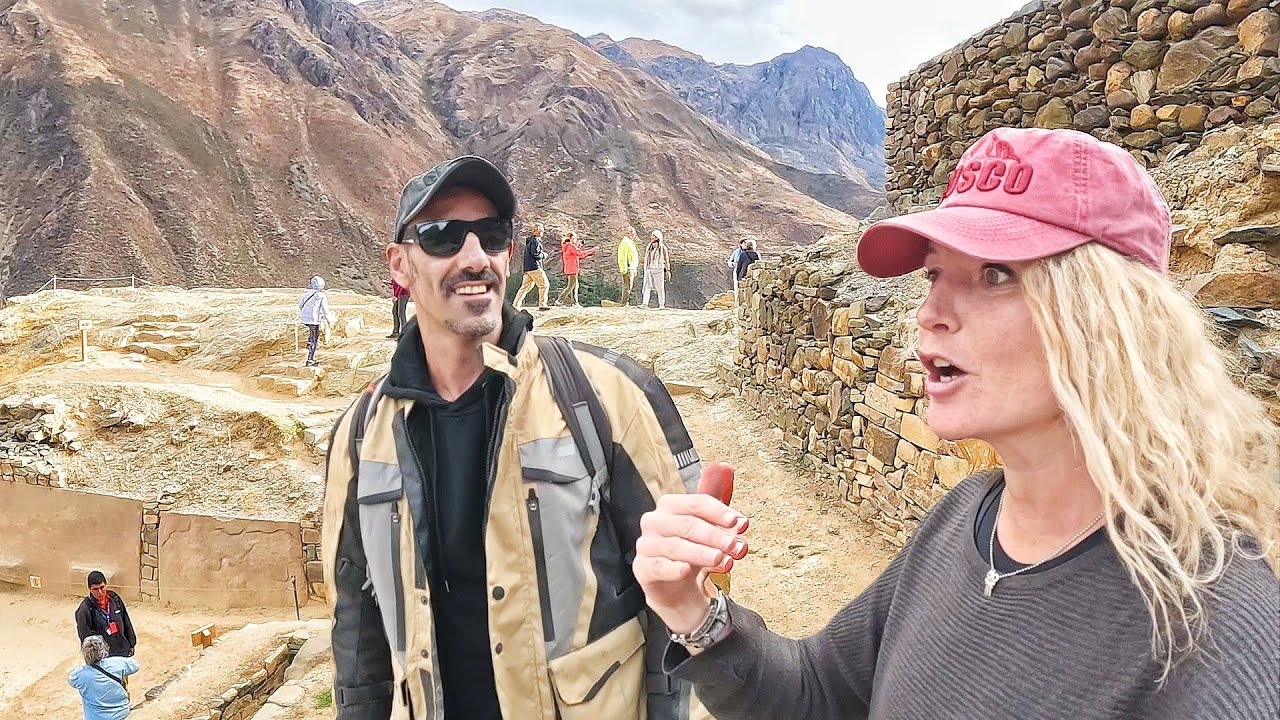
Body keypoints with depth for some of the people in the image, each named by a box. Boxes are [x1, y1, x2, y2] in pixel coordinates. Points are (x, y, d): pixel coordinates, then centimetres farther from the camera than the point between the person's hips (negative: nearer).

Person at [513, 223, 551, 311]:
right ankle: (542, 304, -2)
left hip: (527, 268, 9)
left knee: (525, 286, 8)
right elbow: (535, 254, -19)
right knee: (544, 284, -2)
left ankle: (516, 305, 4)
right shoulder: (536, 241, -11)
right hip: (535, 267, -9)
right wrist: (544, 255, -3)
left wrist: (542, 253, 15)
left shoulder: (529, 240, 20)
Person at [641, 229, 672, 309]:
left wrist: (668, 271, -2)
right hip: (649, 269, 5)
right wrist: (645, 269, 19)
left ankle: (662, 304, 14)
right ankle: (644, 303, -10)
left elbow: (666, 259, -1)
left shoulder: (662, 247, -6)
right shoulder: (649, 247, 9)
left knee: (660, 287, 4)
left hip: (658, 269, -5)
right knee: (647, 286, -6)